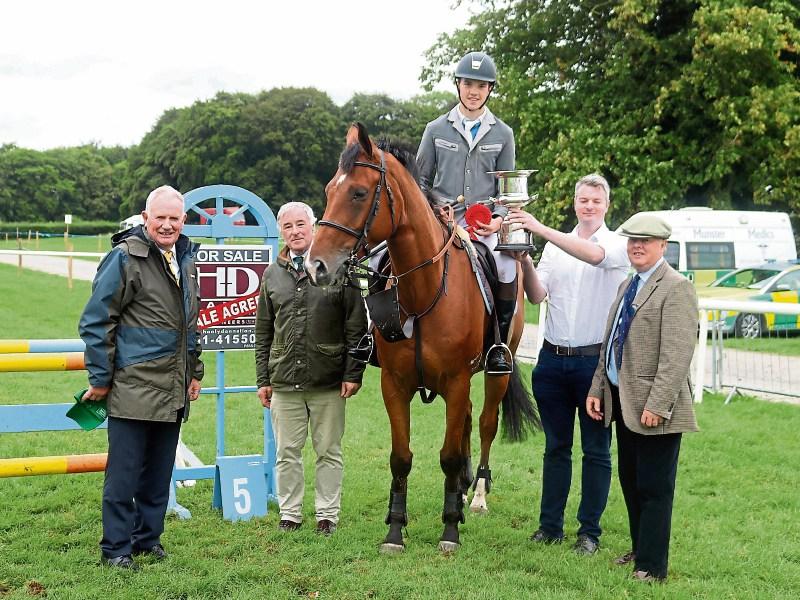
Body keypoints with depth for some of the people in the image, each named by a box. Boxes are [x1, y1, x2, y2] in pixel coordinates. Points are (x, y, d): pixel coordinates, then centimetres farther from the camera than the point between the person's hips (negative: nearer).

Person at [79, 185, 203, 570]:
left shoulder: (186, 258, 12)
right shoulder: (125, 257, -10)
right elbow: (96, 320, -9)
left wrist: (194, 372, 21)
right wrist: (100, 379, -10)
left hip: (172, 390, 7)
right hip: (133, 389, -7)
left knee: (159, 472, 14)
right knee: (124, 472, 0)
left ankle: (148, 537, 26)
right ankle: (116, 548, 10)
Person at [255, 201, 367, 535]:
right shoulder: (272, 275, 9)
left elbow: (356, 328, -2)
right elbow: (263, 333, 12)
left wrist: (353, 374, -7)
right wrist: (263, 379, 7)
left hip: (328, 381, -3)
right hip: (284, 382, 3)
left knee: (329, 452, 7)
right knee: (286, 453, 9)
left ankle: (327, 514, 18)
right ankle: (290, 513, 21)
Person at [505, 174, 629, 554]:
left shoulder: (618, 245, -3)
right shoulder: (555, 246, 9)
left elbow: (593, 254, -26)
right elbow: (537, 295, 0)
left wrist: (541, 229, -34)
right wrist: (524, 260, -18)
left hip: (595, 359, -4)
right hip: (553, 358, 4)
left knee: (596, 450, 4)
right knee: (556, 447, 11)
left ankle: (589, 531, 11)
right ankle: (550, 525, 19)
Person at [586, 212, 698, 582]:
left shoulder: (676, 288, -12)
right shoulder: (627, 286, 16)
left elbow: (677, 355, -19)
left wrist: (657, 404, -24)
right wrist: (597, 389, 14)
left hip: (653, 407, -9)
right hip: (622, 400, 9)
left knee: (654, 487, 0)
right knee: (629, 481, 17)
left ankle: (652, 566, 7)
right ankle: (639, 549, 31)